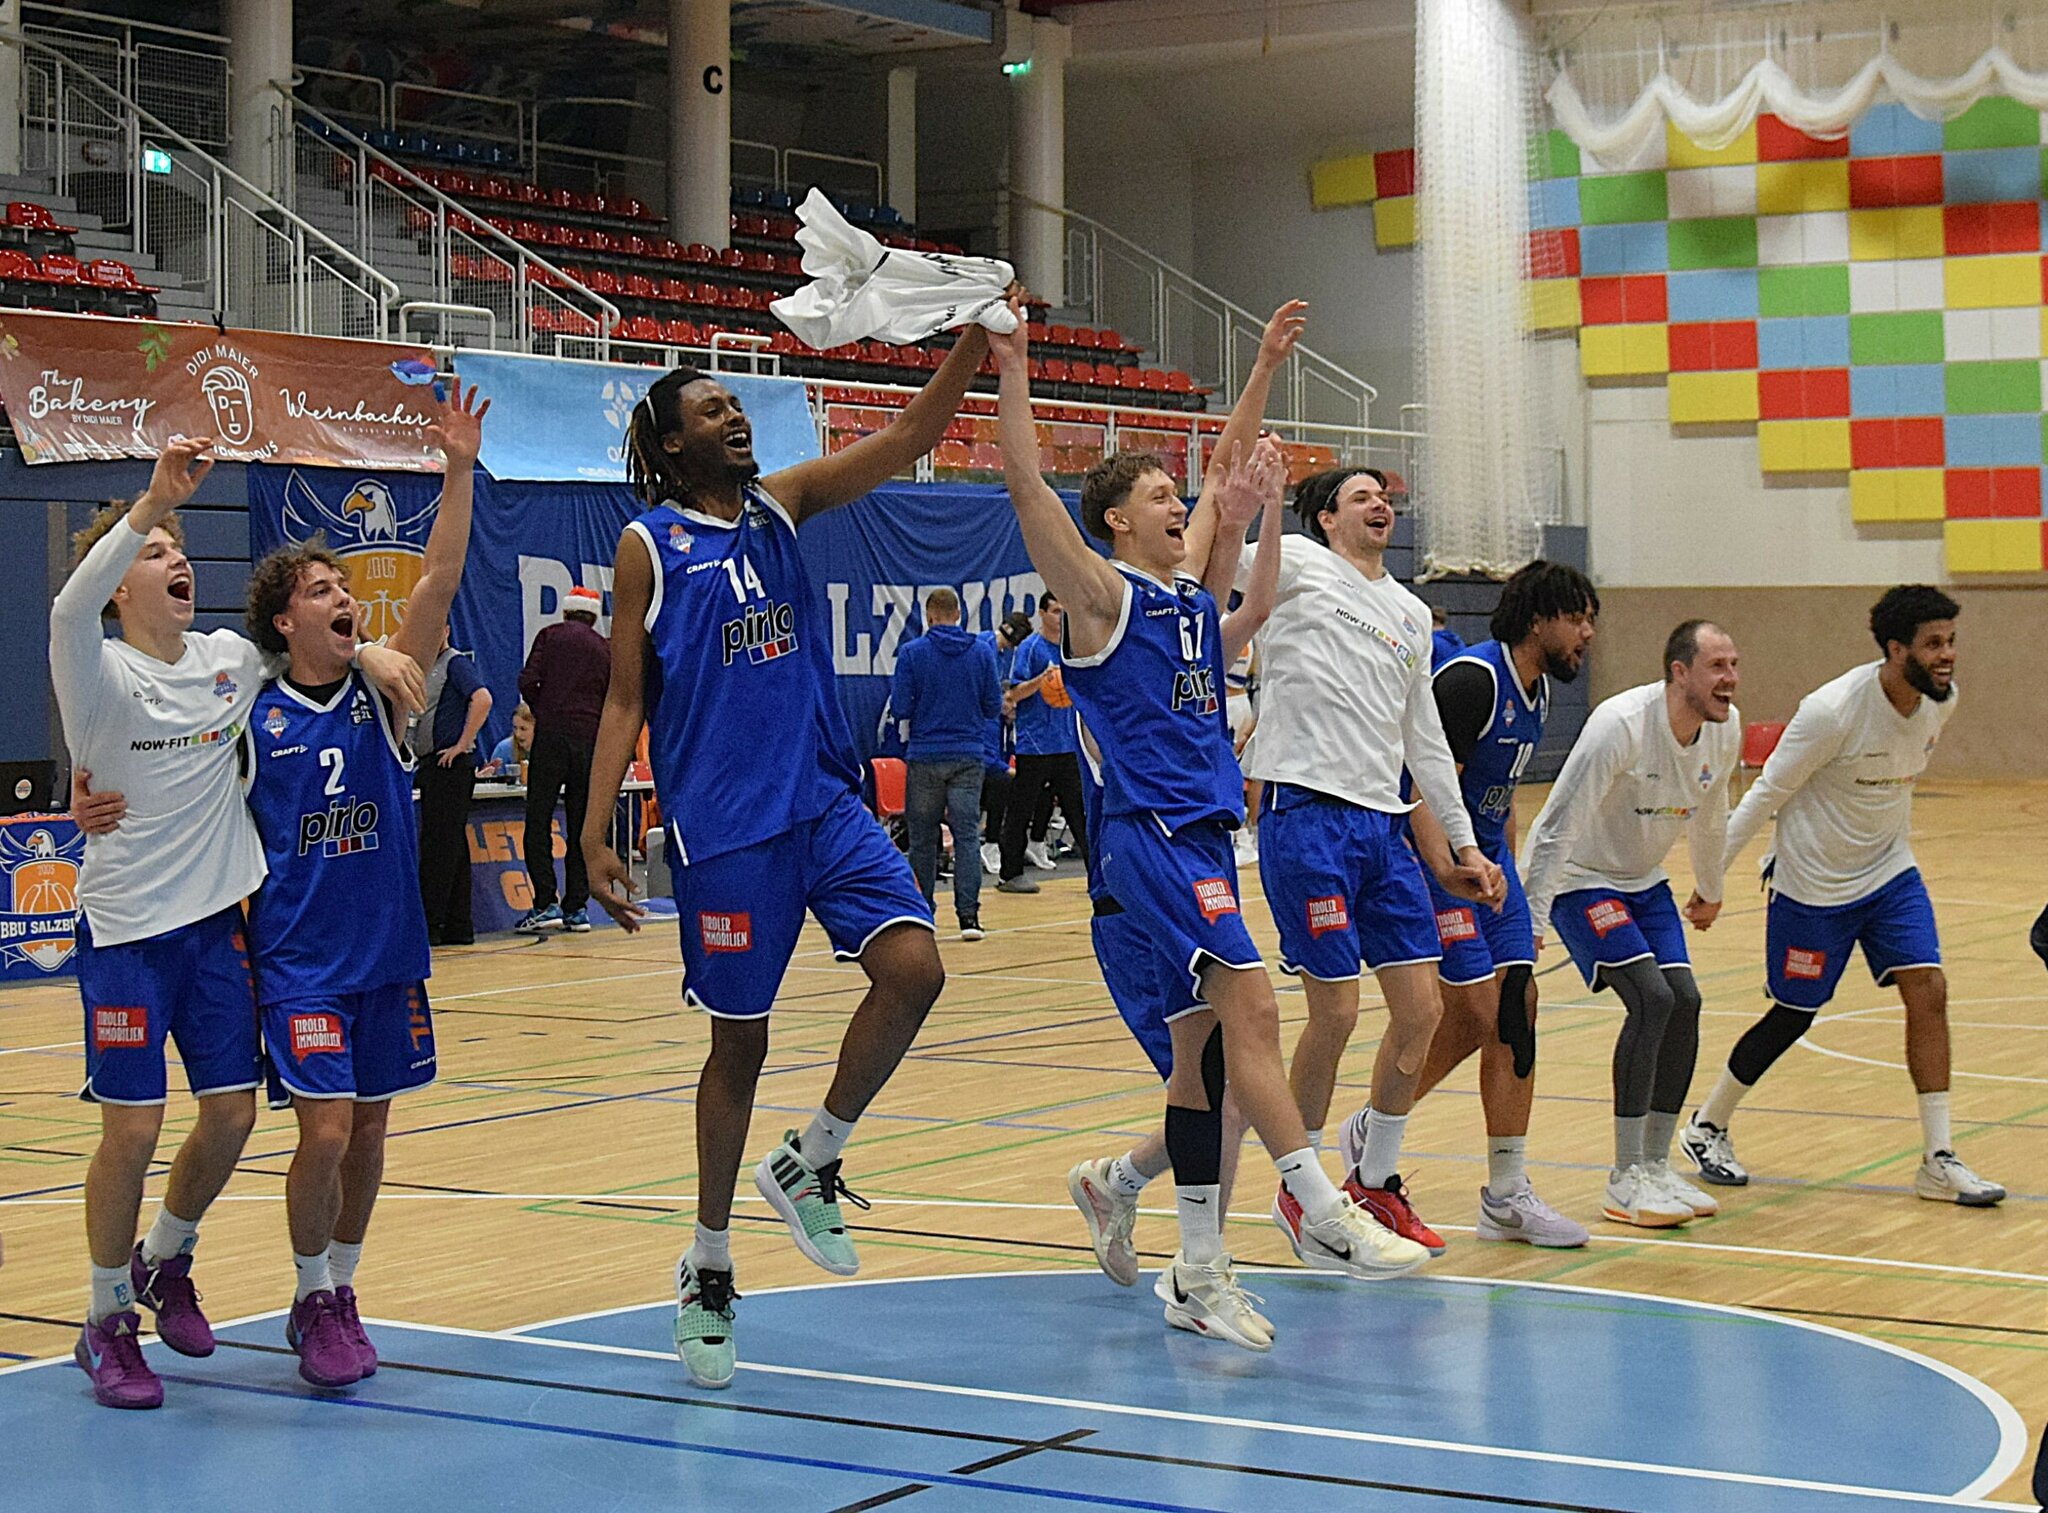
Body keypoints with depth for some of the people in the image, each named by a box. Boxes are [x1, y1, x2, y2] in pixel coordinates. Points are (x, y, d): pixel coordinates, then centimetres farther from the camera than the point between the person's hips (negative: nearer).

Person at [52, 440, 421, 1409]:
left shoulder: (230, 660, 5)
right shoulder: (102, 674, -11)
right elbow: (70, 610, -33)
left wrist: (370, 654, 1)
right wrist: (152, 502, -43)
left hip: (217, 920, 5)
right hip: (127, 928, -5)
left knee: (232, 1113, 6)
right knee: (133, 1128, -4)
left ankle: (166, 1259, 33)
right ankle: (107, 1321, 13)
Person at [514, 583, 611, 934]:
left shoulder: (551, 636, 5)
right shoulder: (604, 650, 14)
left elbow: (528, 681, -5)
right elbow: (611, 704, 14)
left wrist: (542, 711, 13)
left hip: (551, 734, -3)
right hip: (590, 740, 3)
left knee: (538, 823, -2)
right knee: (581, 826, 8)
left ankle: (546, 903, -11)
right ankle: (576, 908, 7)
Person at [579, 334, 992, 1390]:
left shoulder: (782, 503, 10)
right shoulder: (648, 547, 0)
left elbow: (910, 438, 0)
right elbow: (624, 699, 0)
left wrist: (973, 340, -14)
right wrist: (594, 835, -7)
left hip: (825, 800, 4)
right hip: (722, 826, -4)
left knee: (912, 965, -15)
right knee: (738, 1042, 3)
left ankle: (807, 1165, 7)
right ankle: (707, 1270, 20)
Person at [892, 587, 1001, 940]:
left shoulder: (912, 653, -5)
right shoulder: (983, 652, 1)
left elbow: (901, 709, -7)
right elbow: (994, 707, 3)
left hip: (924, 757, -1)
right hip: (968, 755, 1)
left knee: (923, 838, 9)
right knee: (967, 835, 0)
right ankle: (968, 914, -10)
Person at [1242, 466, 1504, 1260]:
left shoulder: (1411, 613, 21)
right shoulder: (1295, 566, 3)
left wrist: (1465, 844, 23)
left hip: (1383, 824, 7)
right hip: (1307, 814, -7)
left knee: (1422, 1008, 3)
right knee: (1335, 1012, -5)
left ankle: (1373, 1180, 22)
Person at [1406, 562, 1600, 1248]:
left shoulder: (1537, 692, 11)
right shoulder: (1472, 679, -18)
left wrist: (1512, 893, 21)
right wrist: (1451, 883, -29)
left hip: (1488, 860, 9)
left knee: (1517, 1007, 3)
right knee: (1484, 1016, -11)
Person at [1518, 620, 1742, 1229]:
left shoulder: (1726, 728, -6)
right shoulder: (1622, 724, -29)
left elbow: (1709, 815, 14)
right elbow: (1559, 825, -27)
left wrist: (1709, 890, 26)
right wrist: (1531, 922, -28)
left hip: (1644, 881, 7)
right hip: (1581, 880, -7)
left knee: (1684, 999, -6)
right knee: (1651, 998, -19)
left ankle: (1656, 1165, 8)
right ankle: (1626, 1182, -12)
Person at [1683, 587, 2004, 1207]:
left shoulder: (1941, 698, -7)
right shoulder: (1833, 711, -26)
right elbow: (1767, 794, -17)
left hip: (1889, 871, 6)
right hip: (1812, 884, -6)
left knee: (1928, 992, -8)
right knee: (1791, 1017, 5)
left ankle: (1939, 1162, -4)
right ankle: (1706, 1128, 27)